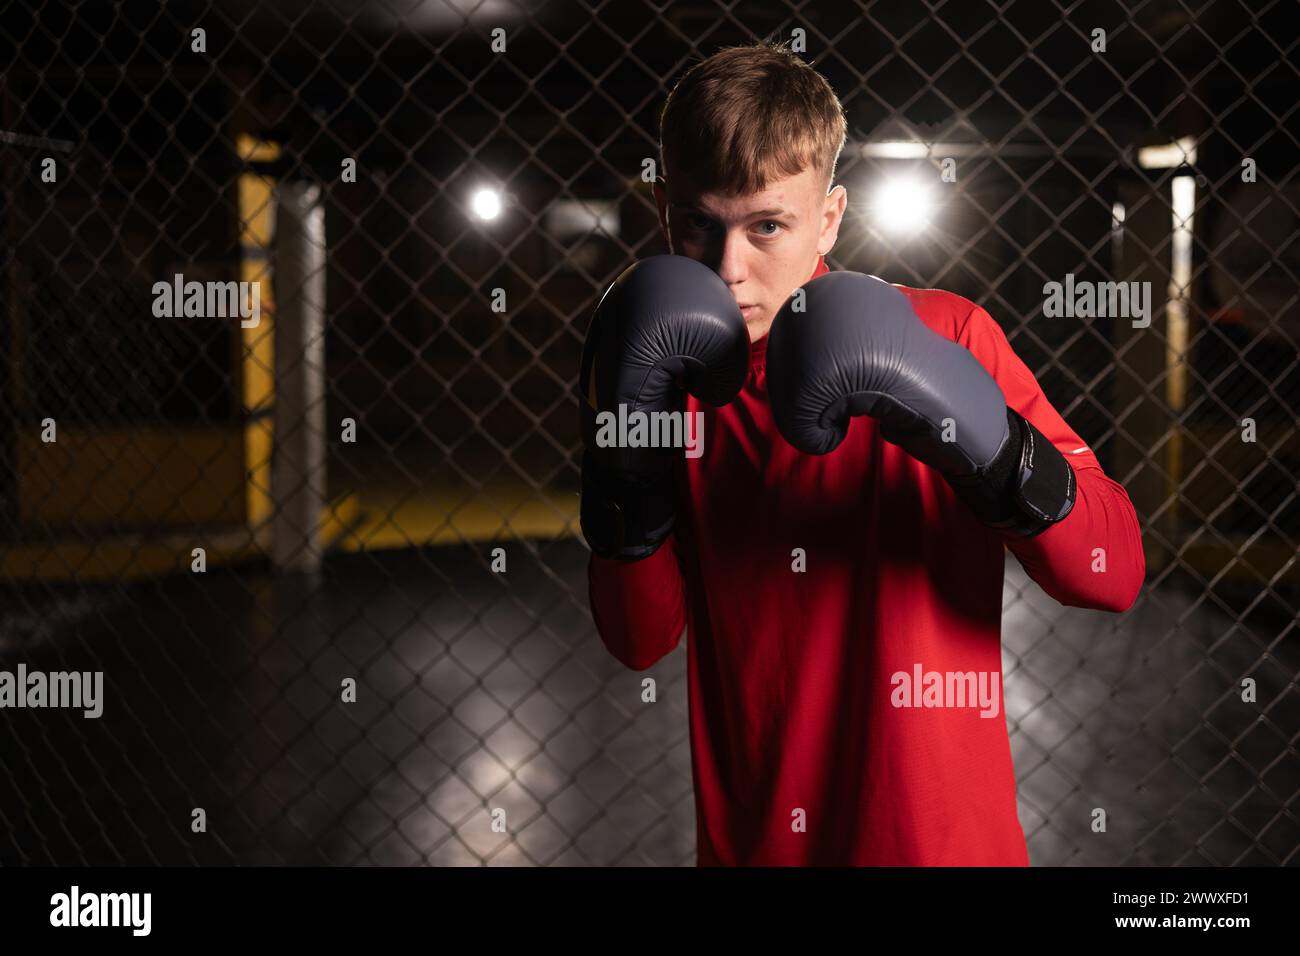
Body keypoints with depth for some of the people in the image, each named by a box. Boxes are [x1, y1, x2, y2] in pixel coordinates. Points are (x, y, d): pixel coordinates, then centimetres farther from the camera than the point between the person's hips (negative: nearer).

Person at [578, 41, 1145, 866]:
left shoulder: (944, 335, -12)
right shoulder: (663, 373, -3)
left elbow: (1115, 574, -15)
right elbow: (642, 642, -4)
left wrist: (985, 445, -30)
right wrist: (630, 485, -20)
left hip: (944, 839, -2)